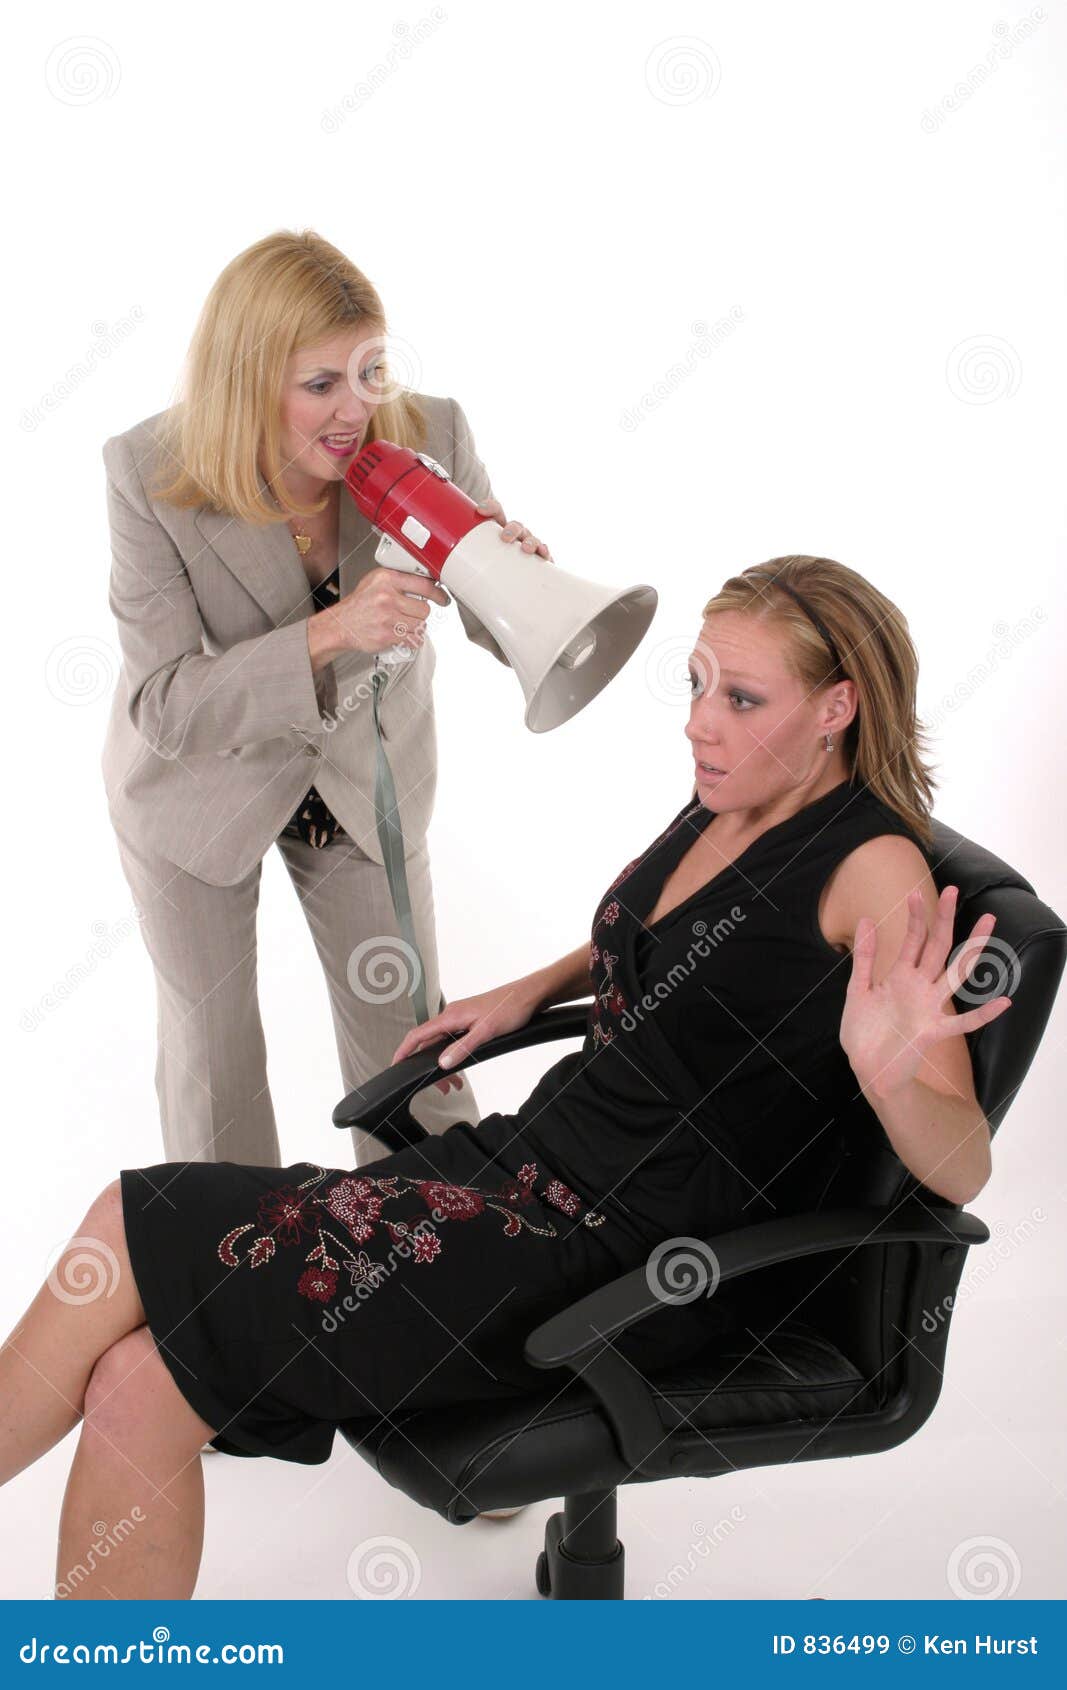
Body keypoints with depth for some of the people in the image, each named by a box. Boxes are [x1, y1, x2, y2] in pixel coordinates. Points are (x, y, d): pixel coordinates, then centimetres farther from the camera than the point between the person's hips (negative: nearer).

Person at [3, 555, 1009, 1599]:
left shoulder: (874, 868, -14)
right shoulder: (724, 802, 8)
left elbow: (964, 1170, -17)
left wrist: (888, 1072, -37)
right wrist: (527, 993, 18)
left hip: (620, 1249, -8)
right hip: (531, 1156, 8)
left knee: (141, 1381, -15)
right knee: (135, 1227, -4)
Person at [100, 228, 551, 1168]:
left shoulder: (429, 438, -24)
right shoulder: (152, 476, -28)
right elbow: (163, 705, -30)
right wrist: (327, 635, -45)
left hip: (371, 772, 1)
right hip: (201, 782, -1)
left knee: (411, 1032, 11)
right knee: (211, 1044, 14)